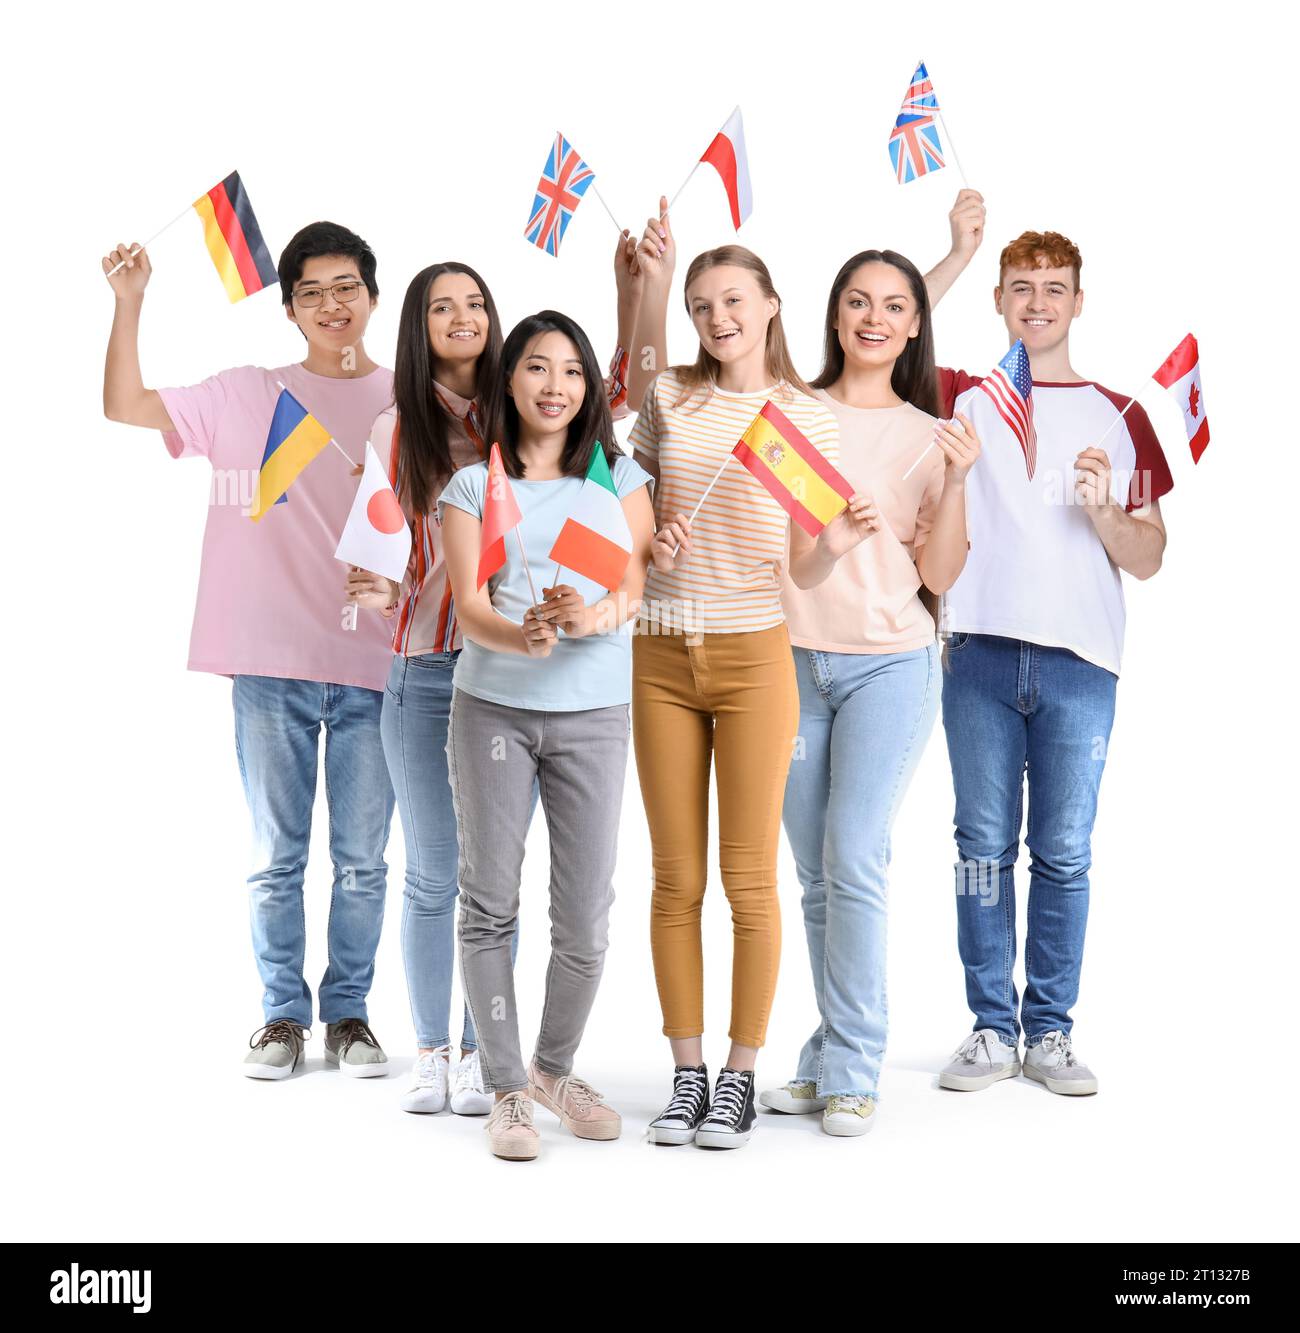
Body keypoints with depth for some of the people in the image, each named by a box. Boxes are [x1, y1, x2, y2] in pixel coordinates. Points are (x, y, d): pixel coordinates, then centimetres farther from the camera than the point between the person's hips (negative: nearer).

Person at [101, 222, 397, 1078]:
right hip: (272, 661, 0)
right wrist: (128, 302, -6)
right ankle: (283, 1015, 19)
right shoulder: (246, 397, 6)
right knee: (278, 854, 7)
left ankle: (349, 1011, 20)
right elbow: (125, 406, 3)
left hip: (375, 661, 0)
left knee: (362, 857, 6)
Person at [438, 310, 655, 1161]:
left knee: (586, 920, 0)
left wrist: (595, 615, -26)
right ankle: (507, 1090, 18)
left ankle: (555, 1067, 25)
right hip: (492, 707, 0)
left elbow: (637, 587, -3)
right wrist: (523, 637, -27)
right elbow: (468, 606, -5)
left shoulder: (619, 477, 9)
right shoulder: (472, 485, 6)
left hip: (593, 714, 0)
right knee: (491, 903, 4)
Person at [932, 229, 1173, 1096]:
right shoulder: (963, 397, 11)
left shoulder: (1120, 418, 12)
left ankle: (1051, 1030, 13)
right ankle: (992, 1027, 13)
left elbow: (1148, 559, 10)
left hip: (1081, 663, 0)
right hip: (981, 652, 0)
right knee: (985, 847, 3)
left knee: (1064, 853, 3)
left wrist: (1104, 509, -9)